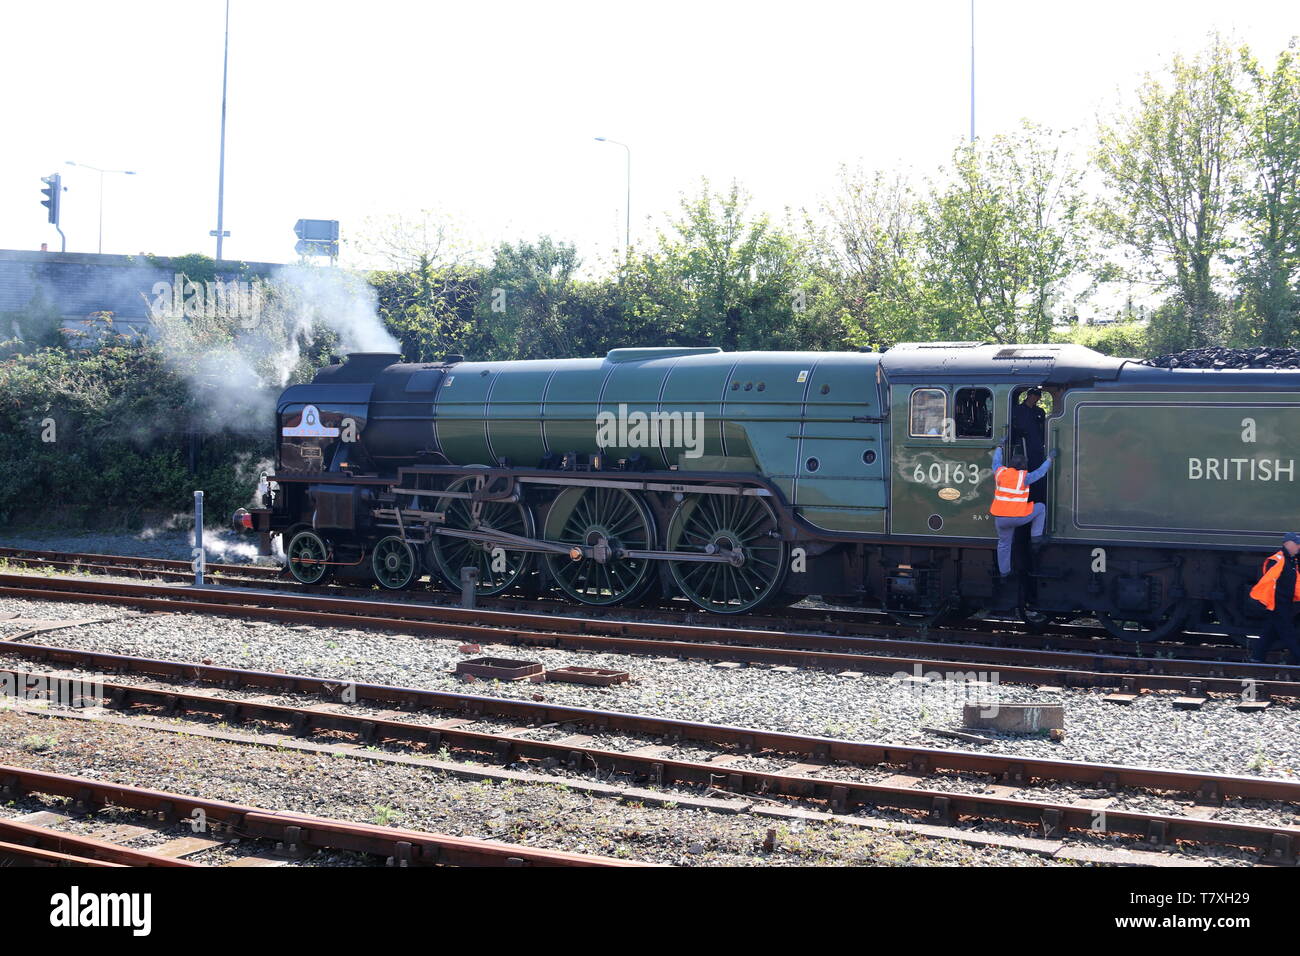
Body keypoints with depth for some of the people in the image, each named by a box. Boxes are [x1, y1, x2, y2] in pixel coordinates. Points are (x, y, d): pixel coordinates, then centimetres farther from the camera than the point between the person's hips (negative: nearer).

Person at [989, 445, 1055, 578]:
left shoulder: (1000, 473, 0)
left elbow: (996, 461, 21)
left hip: (1000, 518, 4)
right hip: (1019, 517, -4)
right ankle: (1035, 537, 20)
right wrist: (1050, 458, 18)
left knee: (1004, 543, 20)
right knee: (1040, 507, 20)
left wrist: (999, 447, 37)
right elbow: (1040, 471, 4)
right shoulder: (1024, 477, -10)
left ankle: (1004, 571, 27)